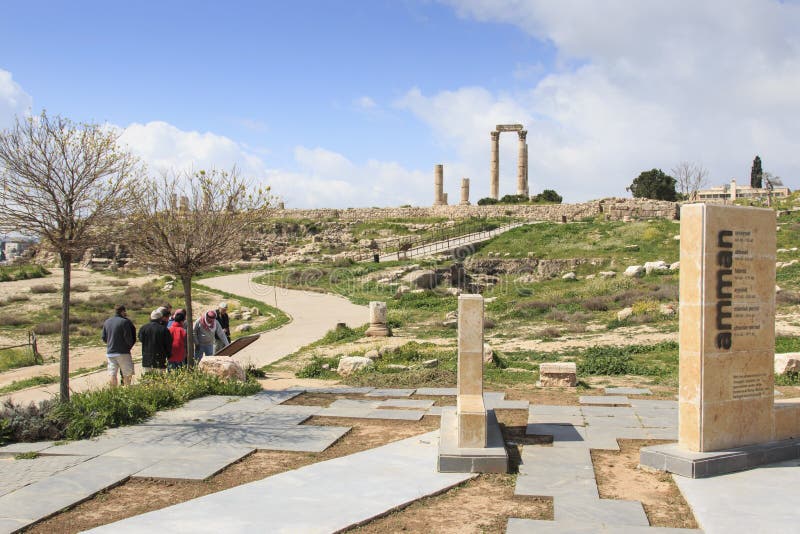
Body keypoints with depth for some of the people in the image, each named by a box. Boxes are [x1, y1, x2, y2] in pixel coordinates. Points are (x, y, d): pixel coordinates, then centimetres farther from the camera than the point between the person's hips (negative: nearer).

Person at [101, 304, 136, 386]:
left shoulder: (107, 322, 9)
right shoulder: (124, 322, -11)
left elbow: (104, 337, 12)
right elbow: (128, 337, -12)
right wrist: (130, 345, 6)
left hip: (110, 352, 6)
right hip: (123, 352, -6)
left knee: (112, 374, 5)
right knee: (128, 374, 4)